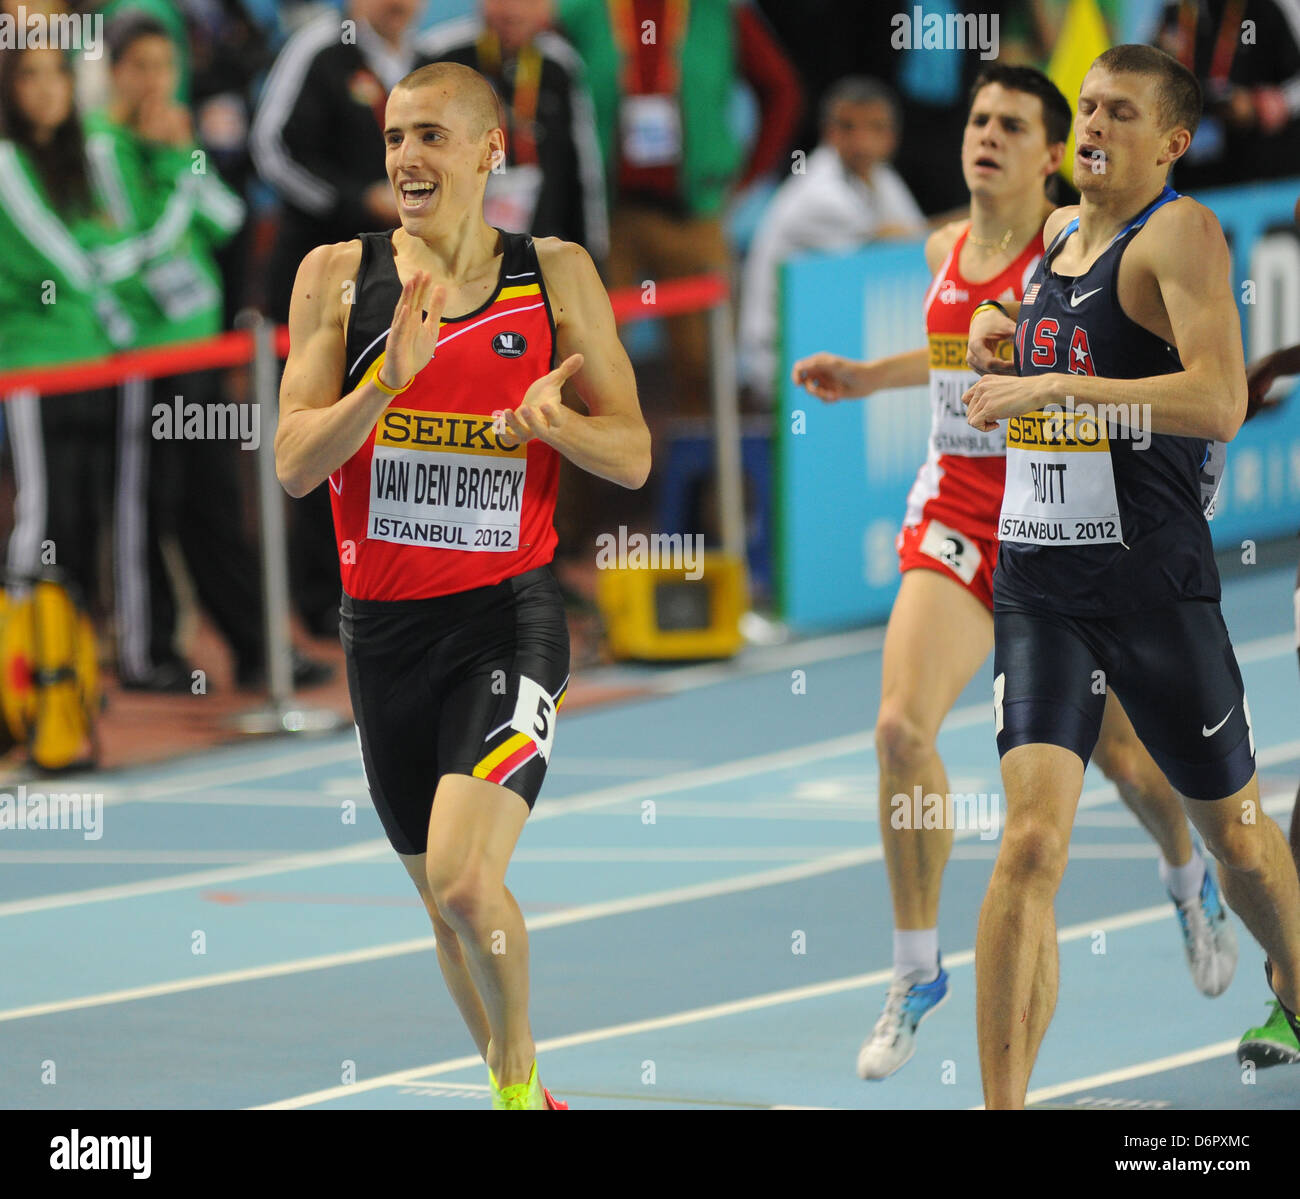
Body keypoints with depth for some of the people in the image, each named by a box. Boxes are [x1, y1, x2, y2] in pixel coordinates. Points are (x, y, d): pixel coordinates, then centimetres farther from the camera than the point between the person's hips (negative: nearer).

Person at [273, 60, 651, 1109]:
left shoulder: (555, 275, 0)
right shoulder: (338, 278, 1)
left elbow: (633, 458, 3)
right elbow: (295, 465, -6)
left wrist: (552, 418, -18)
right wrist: (389, 378, -22)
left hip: (507, 617, -3)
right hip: (385, 622, 3)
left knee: (465, 883, -20)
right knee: (448, 903, 14)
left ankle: (519, 1077, 3)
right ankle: (518, 1094, 34)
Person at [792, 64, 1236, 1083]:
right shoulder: (947, 253, 7)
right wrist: (868, 377, 19)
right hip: (957, 510, 4)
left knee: (1117, 745, 9)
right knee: (902, 728, -14)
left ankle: (1192, 884, 44)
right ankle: (917, 974, -2)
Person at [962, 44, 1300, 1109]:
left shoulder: (1179, 233, -10)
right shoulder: (1055, 237, 12)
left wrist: (1049, 388, -23)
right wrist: (1001, 333, 14)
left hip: (1155, 580, -4)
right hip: (1038, 578, 4)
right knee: (1033, 840, -12)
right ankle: (1003, 1103, -16)